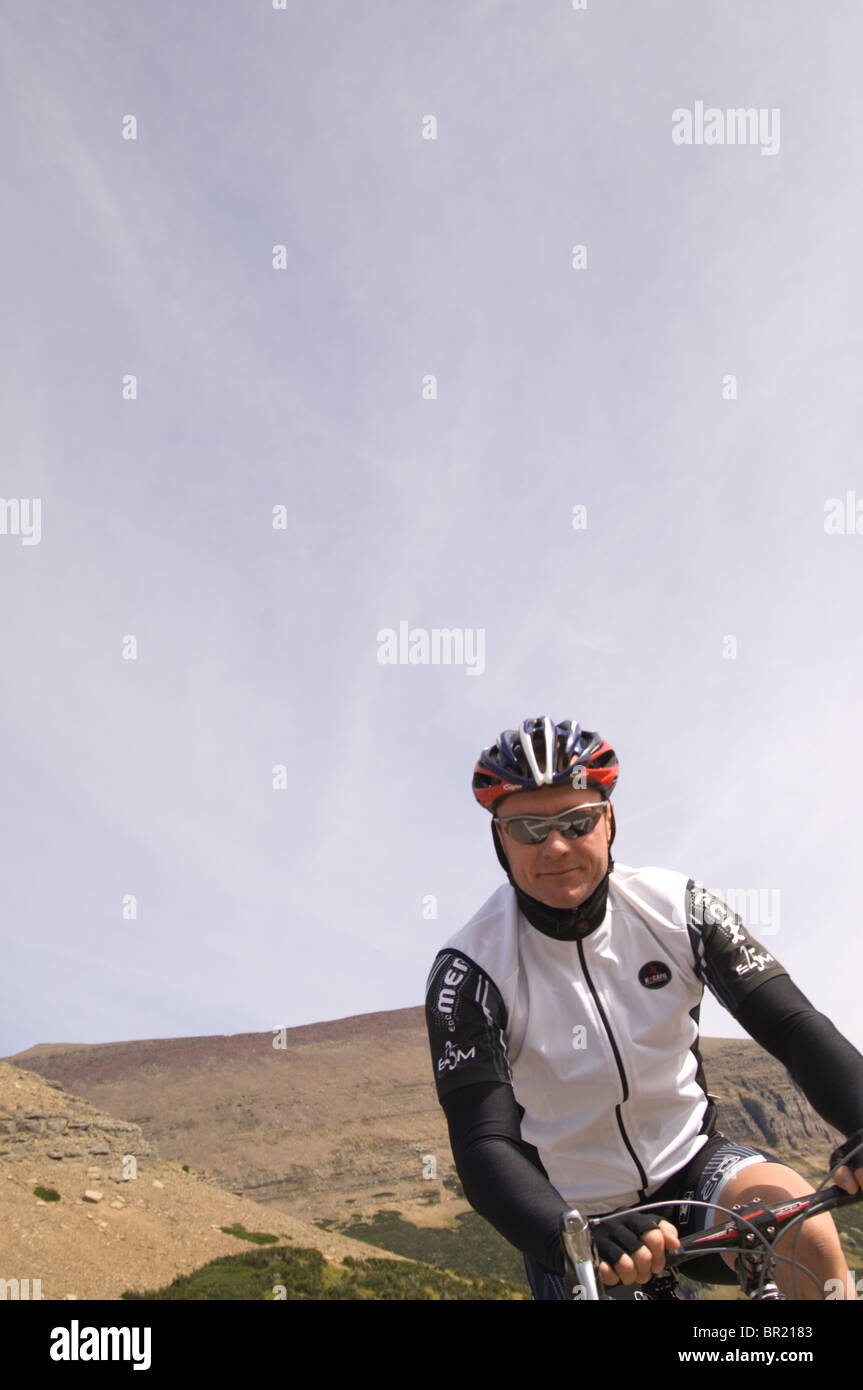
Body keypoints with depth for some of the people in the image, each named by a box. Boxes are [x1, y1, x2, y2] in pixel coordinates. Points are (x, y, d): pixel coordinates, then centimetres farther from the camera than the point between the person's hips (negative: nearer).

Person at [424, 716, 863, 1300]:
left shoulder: (677, 908, -12)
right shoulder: (470, 970, -19)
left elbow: (795, 1025, -18)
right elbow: (484, 1145, -27)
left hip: (689, 1167, 1)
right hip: (572, 1214, 0)